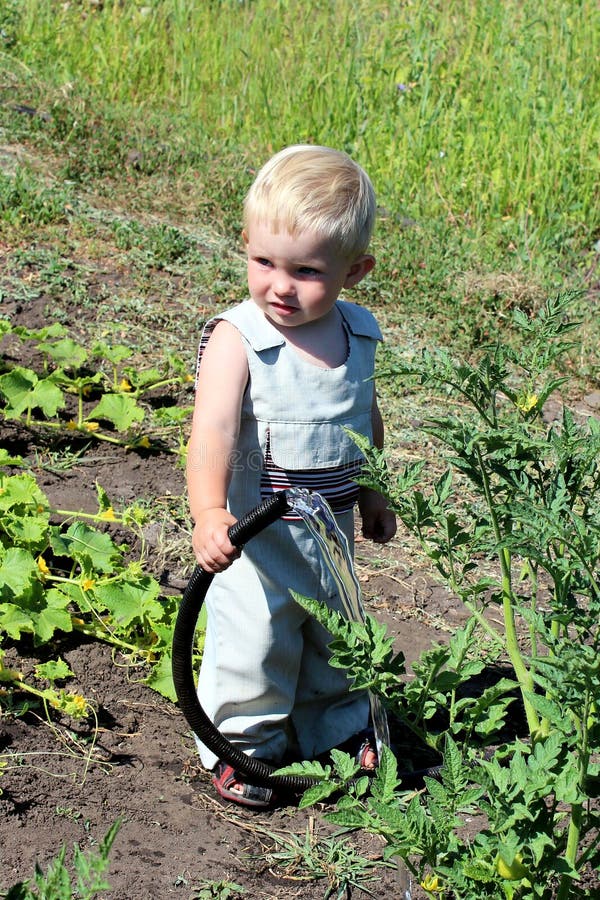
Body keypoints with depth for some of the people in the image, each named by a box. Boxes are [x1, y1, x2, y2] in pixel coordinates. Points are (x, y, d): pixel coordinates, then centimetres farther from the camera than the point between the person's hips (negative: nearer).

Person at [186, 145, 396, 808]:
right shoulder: (237, 338, -23)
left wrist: (372, 495, 23)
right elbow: (214, 429, -35)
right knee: (252, 642, 0)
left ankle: (334, 729, 43)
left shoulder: (357, 334, -4)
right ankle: (241, 745, 23)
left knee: (334, 635, 21)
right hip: (258, 532, -6)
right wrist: (210, 513, -50)